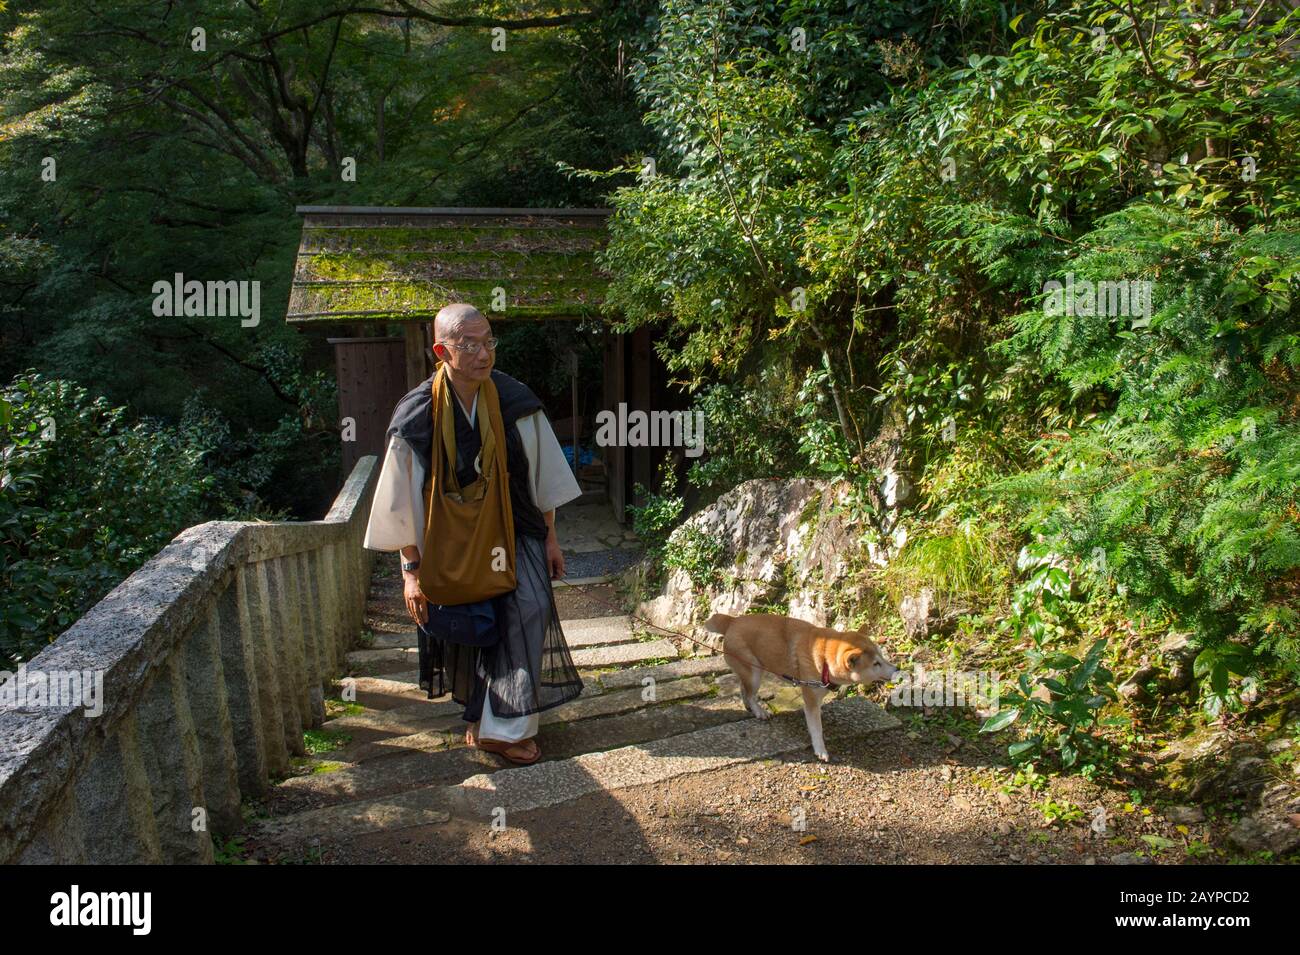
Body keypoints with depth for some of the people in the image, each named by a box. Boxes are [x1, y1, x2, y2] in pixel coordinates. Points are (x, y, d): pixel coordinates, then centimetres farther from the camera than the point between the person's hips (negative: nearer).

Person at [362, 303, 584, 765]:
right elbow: (404, 502, -10)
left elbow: (542, 475, 0)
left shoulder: (515, 401, -11)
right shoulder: (417, 416, -17)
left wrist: (550, 537, 3)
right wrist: (411, 570, -9)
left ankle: (504, 725, 4)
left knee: (528, 610, -11)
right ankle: (484, 722, 25)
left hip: (515, 535, 2)